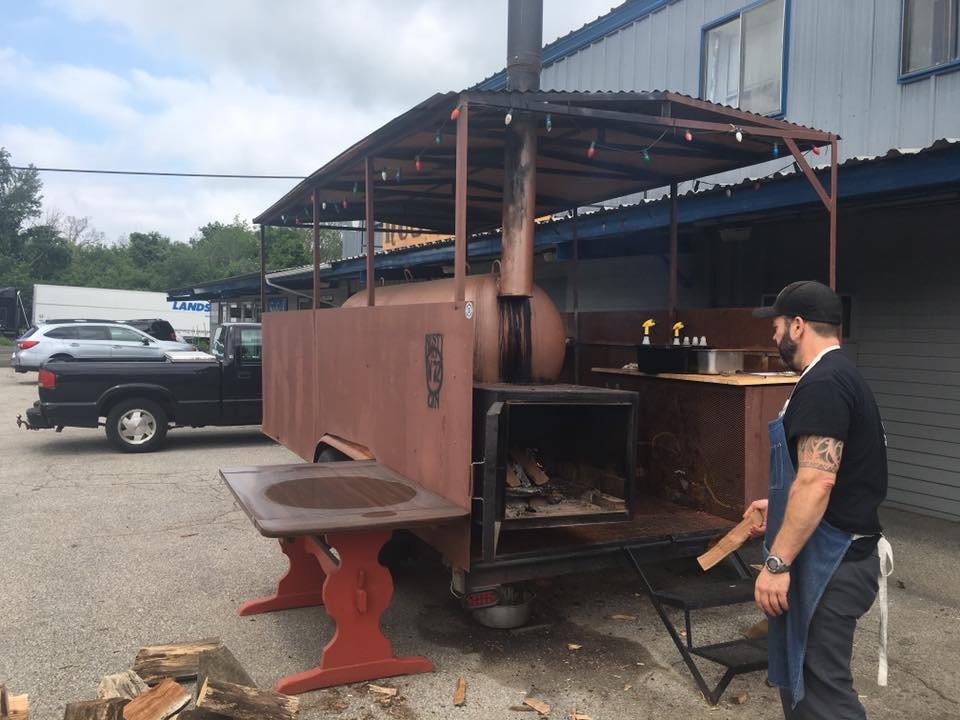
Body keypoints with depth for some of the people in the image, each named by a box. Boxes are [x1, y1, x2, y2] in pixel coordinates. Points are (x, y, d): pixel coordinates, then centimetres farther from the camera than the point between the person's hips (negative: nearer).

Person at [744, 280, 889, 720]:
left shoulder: (822, 384, -20)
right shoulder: (839, 375, 14)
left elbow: (817, 481, -27)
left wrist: (777, 562, -26)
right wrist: (777, 506, 27)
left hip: (830, 562, -11)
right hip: (836, 552, 11)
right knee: (801, 674, 21)